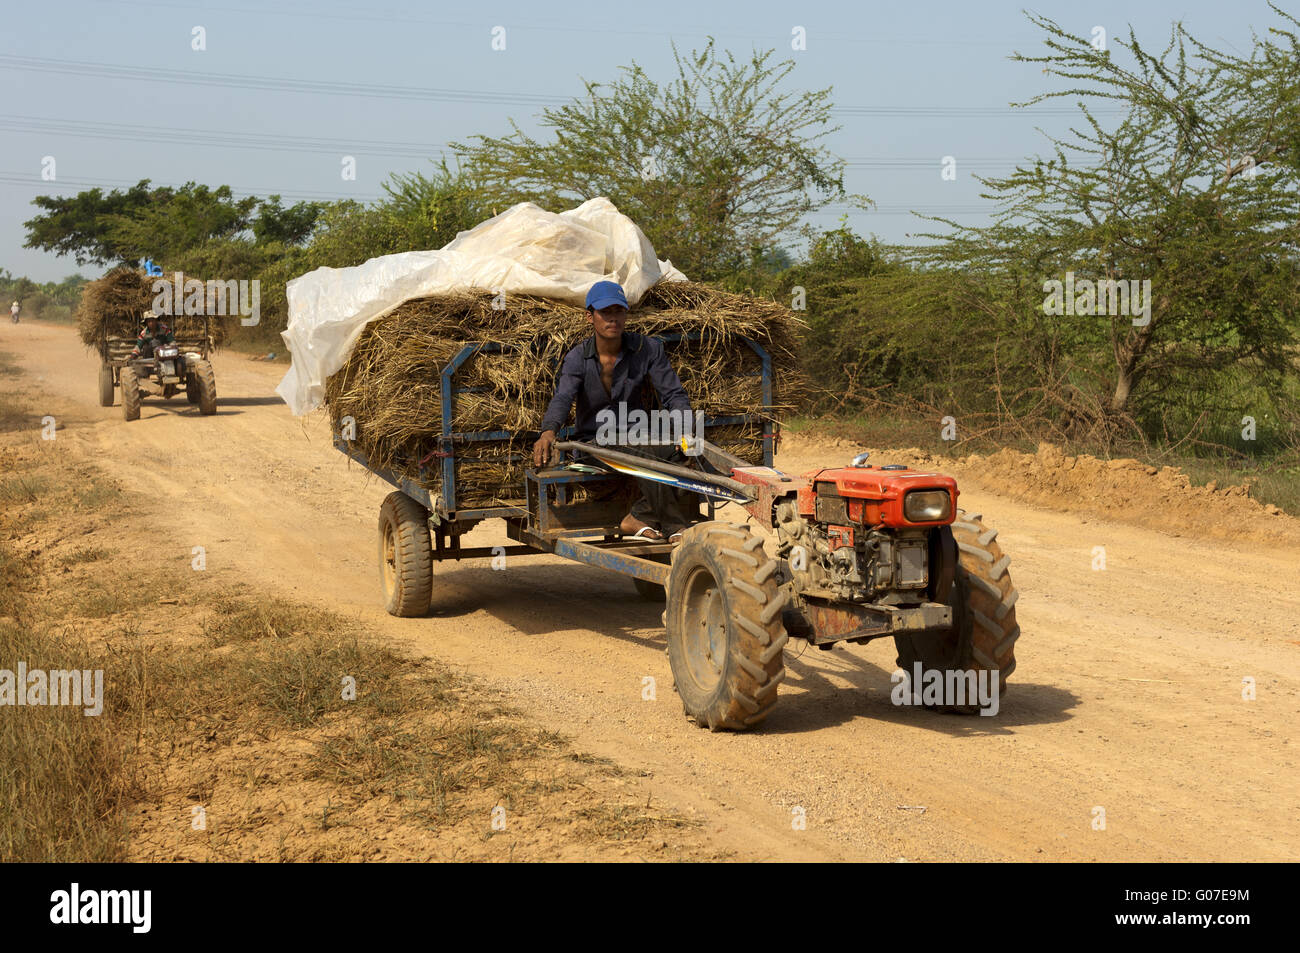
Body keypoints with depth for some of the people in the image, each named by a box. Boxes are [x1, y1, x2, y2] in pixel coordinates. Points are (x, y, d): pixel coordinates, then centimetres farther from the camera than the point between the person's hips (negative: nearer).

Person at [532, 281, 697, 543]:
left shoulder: (648, 349, 2)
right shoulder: (577, 358, -3)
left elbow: (673, 394, -3)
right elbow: (562, 398, -20)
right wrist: (548, 431, -42)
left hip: (636, 438, 3)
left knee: (675, 452, -29)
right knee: (648, 457, -32)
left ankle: (640, 517, -25)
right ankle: (676, 527, -28)